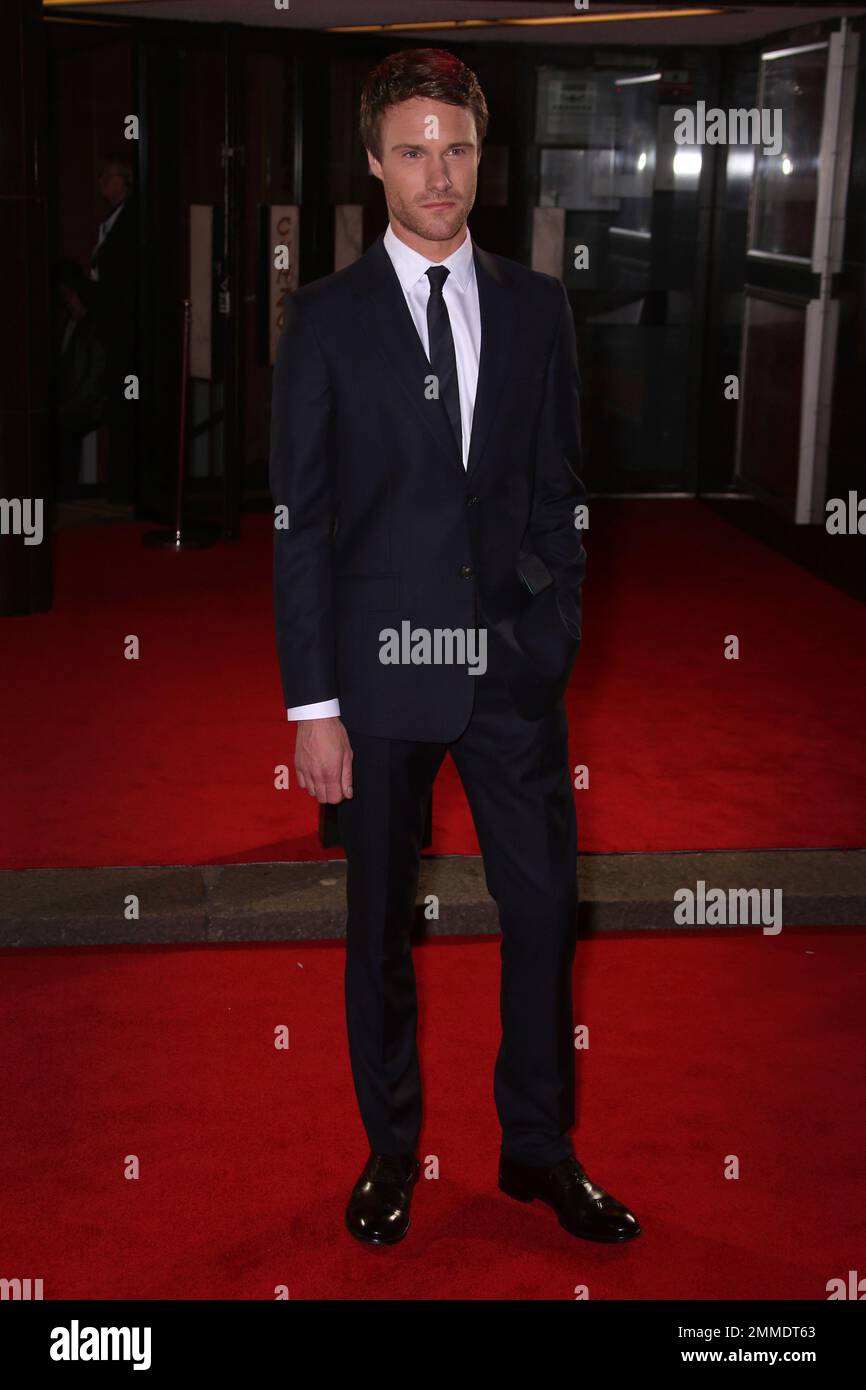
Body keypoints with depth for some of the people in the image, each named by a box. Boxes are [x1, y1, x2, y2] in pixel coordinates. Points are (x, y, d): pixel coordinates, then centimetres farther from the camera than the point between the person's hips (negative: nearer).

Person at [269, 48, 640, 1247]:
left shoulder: (536, 307, 6)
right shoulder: (326, 318, -2)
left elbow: (559, 492, 9)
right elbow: (299, 519, -4)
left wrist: (557, 643, 2)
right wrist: (312, 703, -8)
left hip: (513, 666, 2)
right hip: (381, 665, -2)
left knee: (546, 908, 6)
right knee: (381, 922, 9)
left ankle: (539, 1147, 24)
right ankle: (392, 1150, 27)